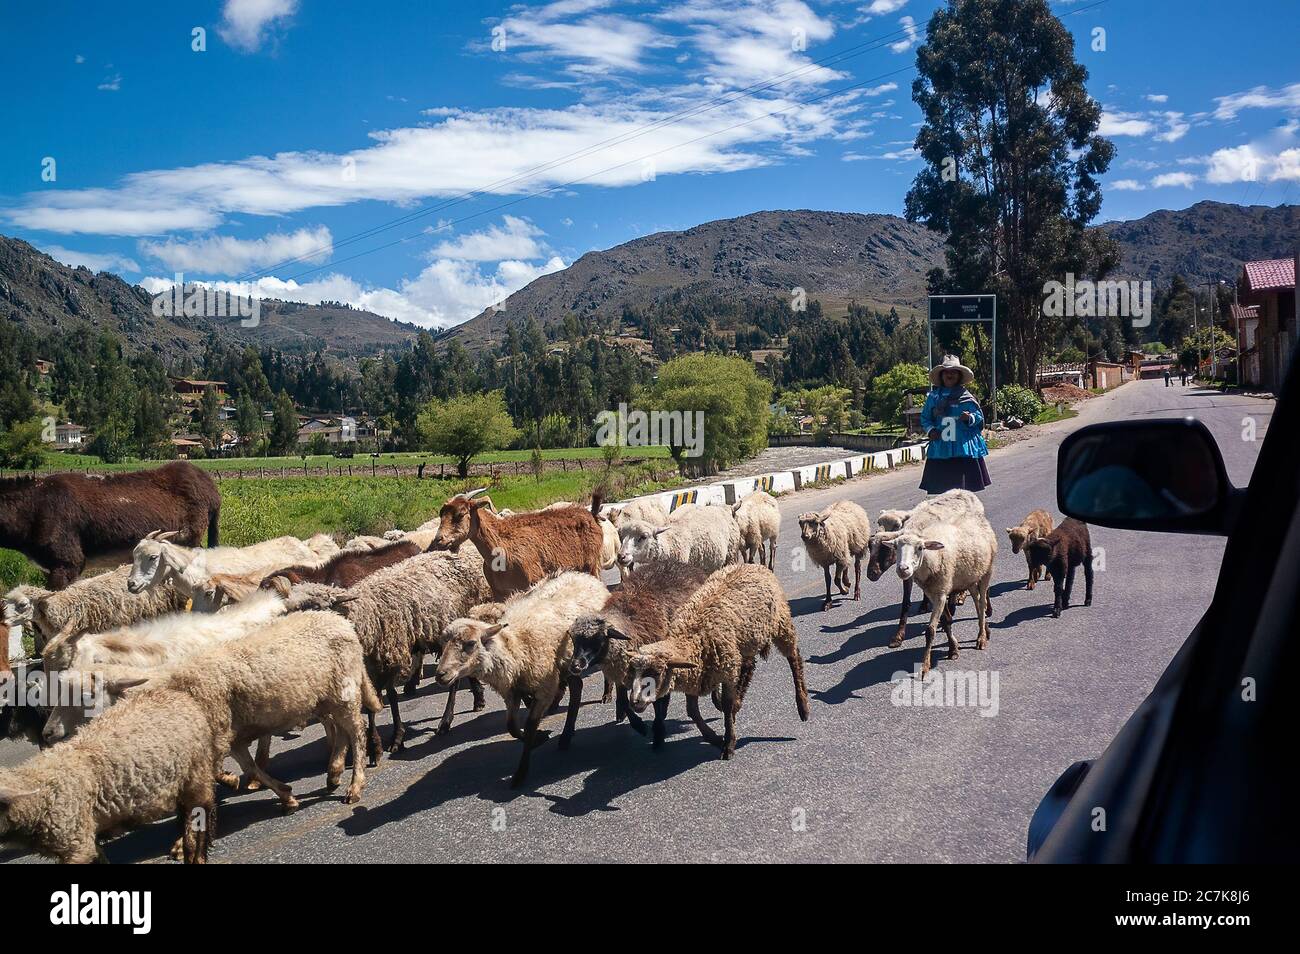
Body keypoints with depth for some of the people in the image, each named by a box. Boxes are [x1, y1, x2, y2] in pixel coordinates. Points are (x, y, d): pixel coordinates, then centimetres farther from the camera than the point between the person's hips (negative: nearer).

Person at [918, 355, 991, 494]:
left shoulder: (965, 396, 1)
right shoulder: (933, 396, 6)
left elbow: (979, 416, 3)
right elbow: (925, 417, 14)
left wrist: (970, 418, -18)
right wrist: (930, 430, -4)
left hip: (963, 448, -2)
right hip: (940, 449, 2)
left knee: (964, 487, -2)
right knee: (942, 487, 2)